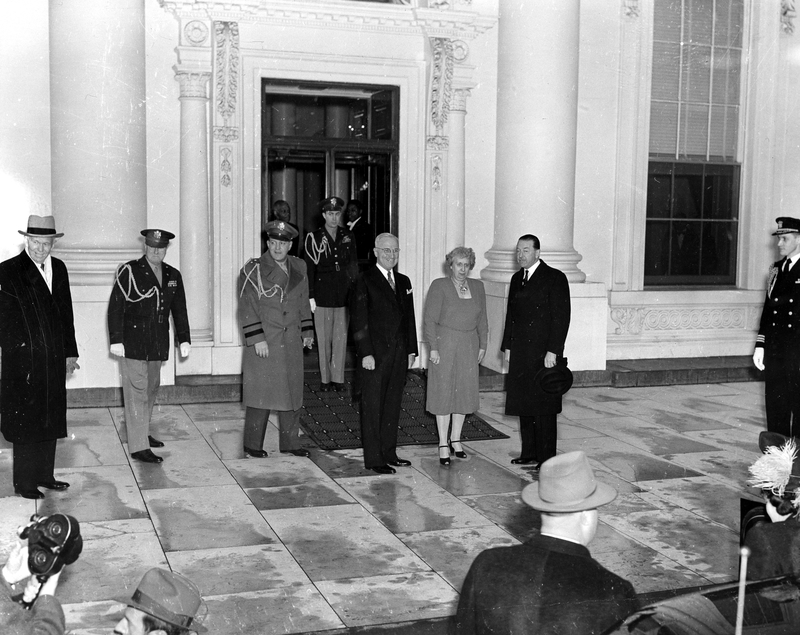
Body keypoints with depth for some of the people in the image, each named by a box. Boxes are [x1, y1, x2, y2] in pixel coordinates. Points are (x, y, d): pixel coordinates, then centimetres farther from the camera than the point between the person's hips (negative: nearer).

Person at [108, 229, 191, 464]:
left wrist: (184, 339, 6)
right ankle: (138, 447, -5)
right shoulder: (129, 271, -5)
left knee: (151, 389, 14)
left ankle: (142, 433, 31)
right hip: (133, 343, -6)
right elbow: (115, 307, -7)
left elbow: (179, 310, 15)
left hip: (158, 345, 6)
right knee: (137, 392, -6)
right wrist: (116, 340, -13)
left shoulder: (173, 276, 11)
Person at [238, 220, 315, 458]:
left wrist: (307, 332, 14)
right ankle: (253, 445, 11)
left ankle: (290, 443, 19)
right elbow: (247, 308, -9)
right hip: (263, 344, -5)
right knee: (260, 393, -1)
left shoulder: (299, 268, 11)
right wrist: (257, 339, -15)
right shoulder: (253, 270, -6)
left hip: (291, 343, 5)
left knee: (292, 393, 9)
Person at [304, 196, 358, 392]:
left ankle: (338, 378, 11)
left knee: (341, 338, 3)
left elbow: (353, 264, 12)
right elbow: (309, 268, -1)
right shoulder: (314, 237, 0)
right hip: (322, 294, -2)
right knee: (324, 339, 3)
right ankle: (325, 379, 11)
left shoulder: (348, 236, 9)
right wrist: (310, 296, -6)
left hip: (343, 295, 2)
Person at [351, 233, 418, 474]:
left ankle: (389, 453, 21)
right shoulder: (365, 281, -6)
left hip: (399, 354, 6)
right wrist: (366, 353, -15)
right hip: (375, 355, -6)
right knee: (372, 407, 1)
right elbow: (359, 321, -10)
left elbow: (409, 318, 16)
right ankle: (373, 459, 6)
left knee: (393, 406, 11)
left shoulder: (403, 281, 13)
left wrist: (411, 350, 10)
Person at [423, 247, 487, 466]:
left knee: (465, 392, 9)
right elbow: (430, 319, -7)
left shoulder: (477, 287, 9)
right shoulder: (439, 286, -5)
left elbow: (482, 319, 14)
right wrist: (433, 348, -13)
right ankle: (443, 445, 8)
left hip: (469, 347, 5)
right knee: (444, 393, 0)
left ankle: (455, 439, 23)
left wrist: (482, 345, 8)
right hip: (445, 344, -5)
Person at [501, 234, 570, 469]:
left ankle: (546, 459, 3)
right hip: (520, 354, 7)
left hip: (544, 353, -7)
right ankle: (529, 454, 18)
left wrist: (553, 351, -16)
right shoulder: (517, 279, 15)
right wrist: (508, 346, 13)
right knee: (523, 405, 9)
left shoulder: (554, 278, -6)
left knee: (543, 408, -4)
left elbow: (561, 317, -11)